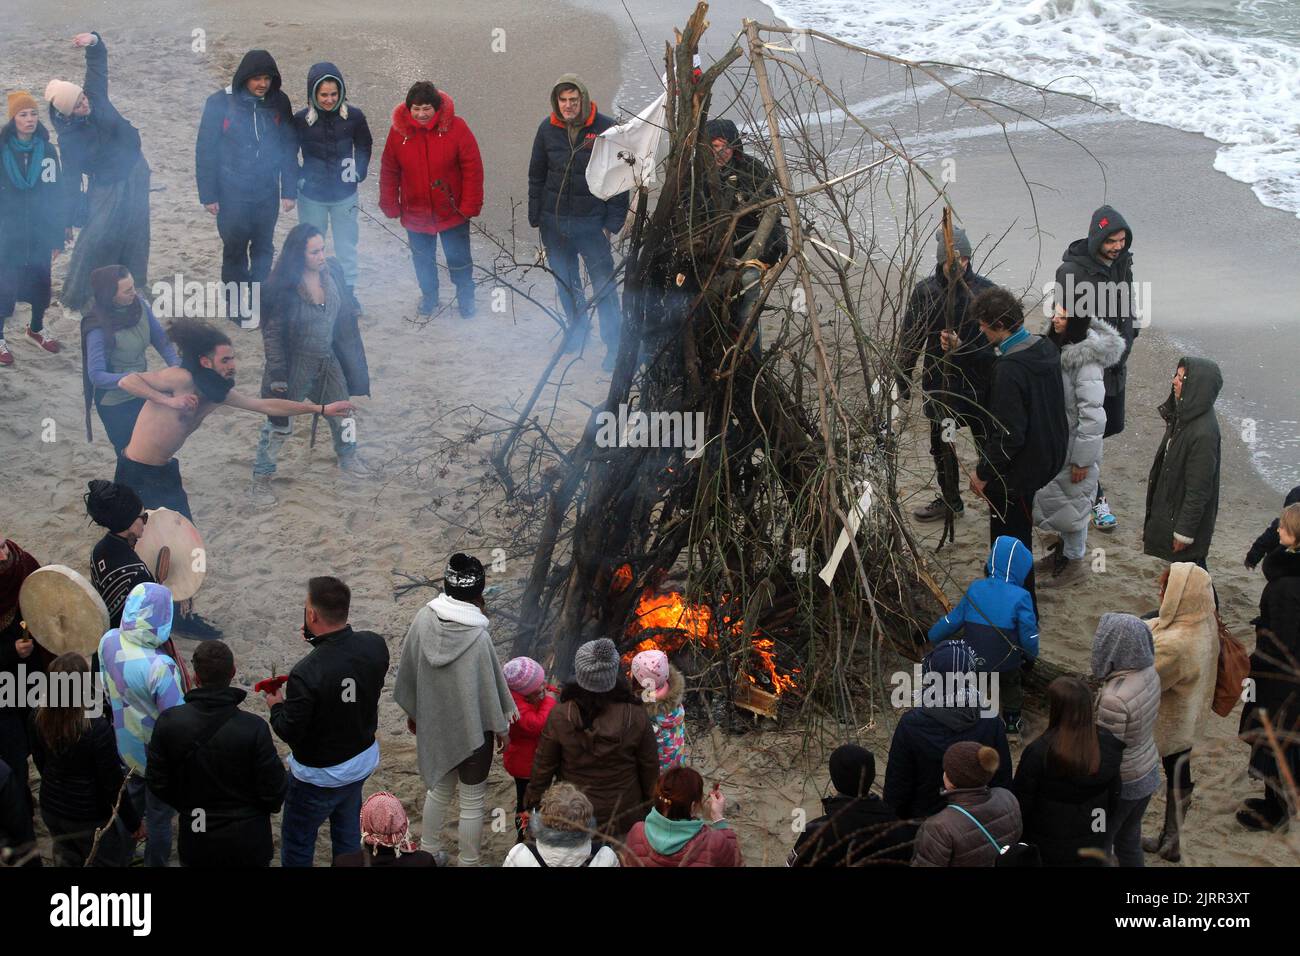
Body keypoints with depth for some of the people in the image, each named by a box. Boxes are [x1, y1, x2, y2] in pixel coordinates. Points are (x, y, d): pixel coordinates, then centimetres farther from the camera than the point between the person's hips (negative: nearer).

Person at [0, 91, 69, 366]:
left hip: (41, 231, 3)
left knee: (41, 281, 11)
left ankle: (37, 328, 35)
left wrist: (59, 233, 4)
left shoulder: (48, 151, 1)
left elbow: (57, 192, 5)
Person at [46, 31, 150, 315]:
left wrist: (94, 42, -26)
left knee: (136, 233, 15)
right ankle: (75, 296, 5)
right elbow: (72, 178, -17)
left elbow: (98, 61, -3)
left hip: (136, 172, 6)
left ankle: (135, 285, 32)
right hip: (108, 186, -6)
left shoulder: (94, 95, -11)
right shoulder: (69, 137, -21)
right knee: (95, 237, -8)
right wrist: (74, 215, -15)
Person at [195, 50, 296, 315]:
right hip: (232, 194, -3)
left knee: (264, 248, 11)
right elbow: (205, 151, -8)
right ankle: (235, 301, 21)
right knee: (234, 248, 8)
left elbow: (289, 148, 2)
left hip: (267, 193, 3)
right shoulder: (220, 103, -12)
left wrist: (290, 190, -1)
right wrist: (208, 194, -8)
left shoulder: (279, 103, -4)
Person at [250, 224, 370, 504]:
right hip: (295, 363, -5)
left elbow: (345, 315, 4)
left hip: (329, 359, 5)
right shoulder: (282, 286, -24)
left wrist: (351, 353, 10)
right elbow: (272, 333, -17)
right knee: (279, 424, 7)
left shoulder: (333, 271, -10)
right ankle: (261, 479, 23)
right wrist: (277, 374, -17)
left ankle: (347, 456, 50)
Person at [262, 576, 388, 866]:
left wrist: (276, 706, -2)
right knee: (348, 833, 27)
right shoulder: (375, 645, -16)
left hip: (319, 776, -6)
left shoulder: (306, 674, -35)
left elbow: (290, 732, -24)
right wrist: (320, 641, 3)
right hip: (363, 761, 6)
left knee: (297, 843, 16)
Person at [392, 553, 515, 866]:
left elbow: (408, 671, -1)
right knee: (472, 802, 13)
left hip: (433, 725, 5)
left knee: (439, 789, 27)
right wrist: (501, 726, 1)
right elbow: (490, 685, -16)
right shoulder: (478, 637, -29)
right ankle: (468, 862, 25)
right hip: (473, 729, -5)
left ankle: (428, 851, 39)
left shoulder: (423, 620, -15)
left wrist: (412, 711, 16)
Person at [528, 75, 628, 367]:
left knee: (604, 285, -3)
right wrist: (535, 219, 6)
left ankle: (614, 344, 6)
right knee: (565, 282, 17)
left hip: (592, 222, -4)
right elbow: (536, 176, 9)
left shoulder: (606, 129, -10)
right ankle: (578, 329, 36)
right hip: (554, 221, 4)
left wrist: (613, 222, -10)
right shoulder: (547, 129, 0)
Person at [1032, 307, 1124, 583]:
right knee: (1054, 497, 21)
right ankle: (1064, 547, 41)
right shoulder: (1059, 346, -2)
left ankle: (1074, 559, 28)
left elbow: (1092, 415, -26)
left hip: (1075, 443, -8)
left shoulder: (1086, 361, -28)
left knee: (1072, 503, 9)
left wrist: (1082, 459, -21)